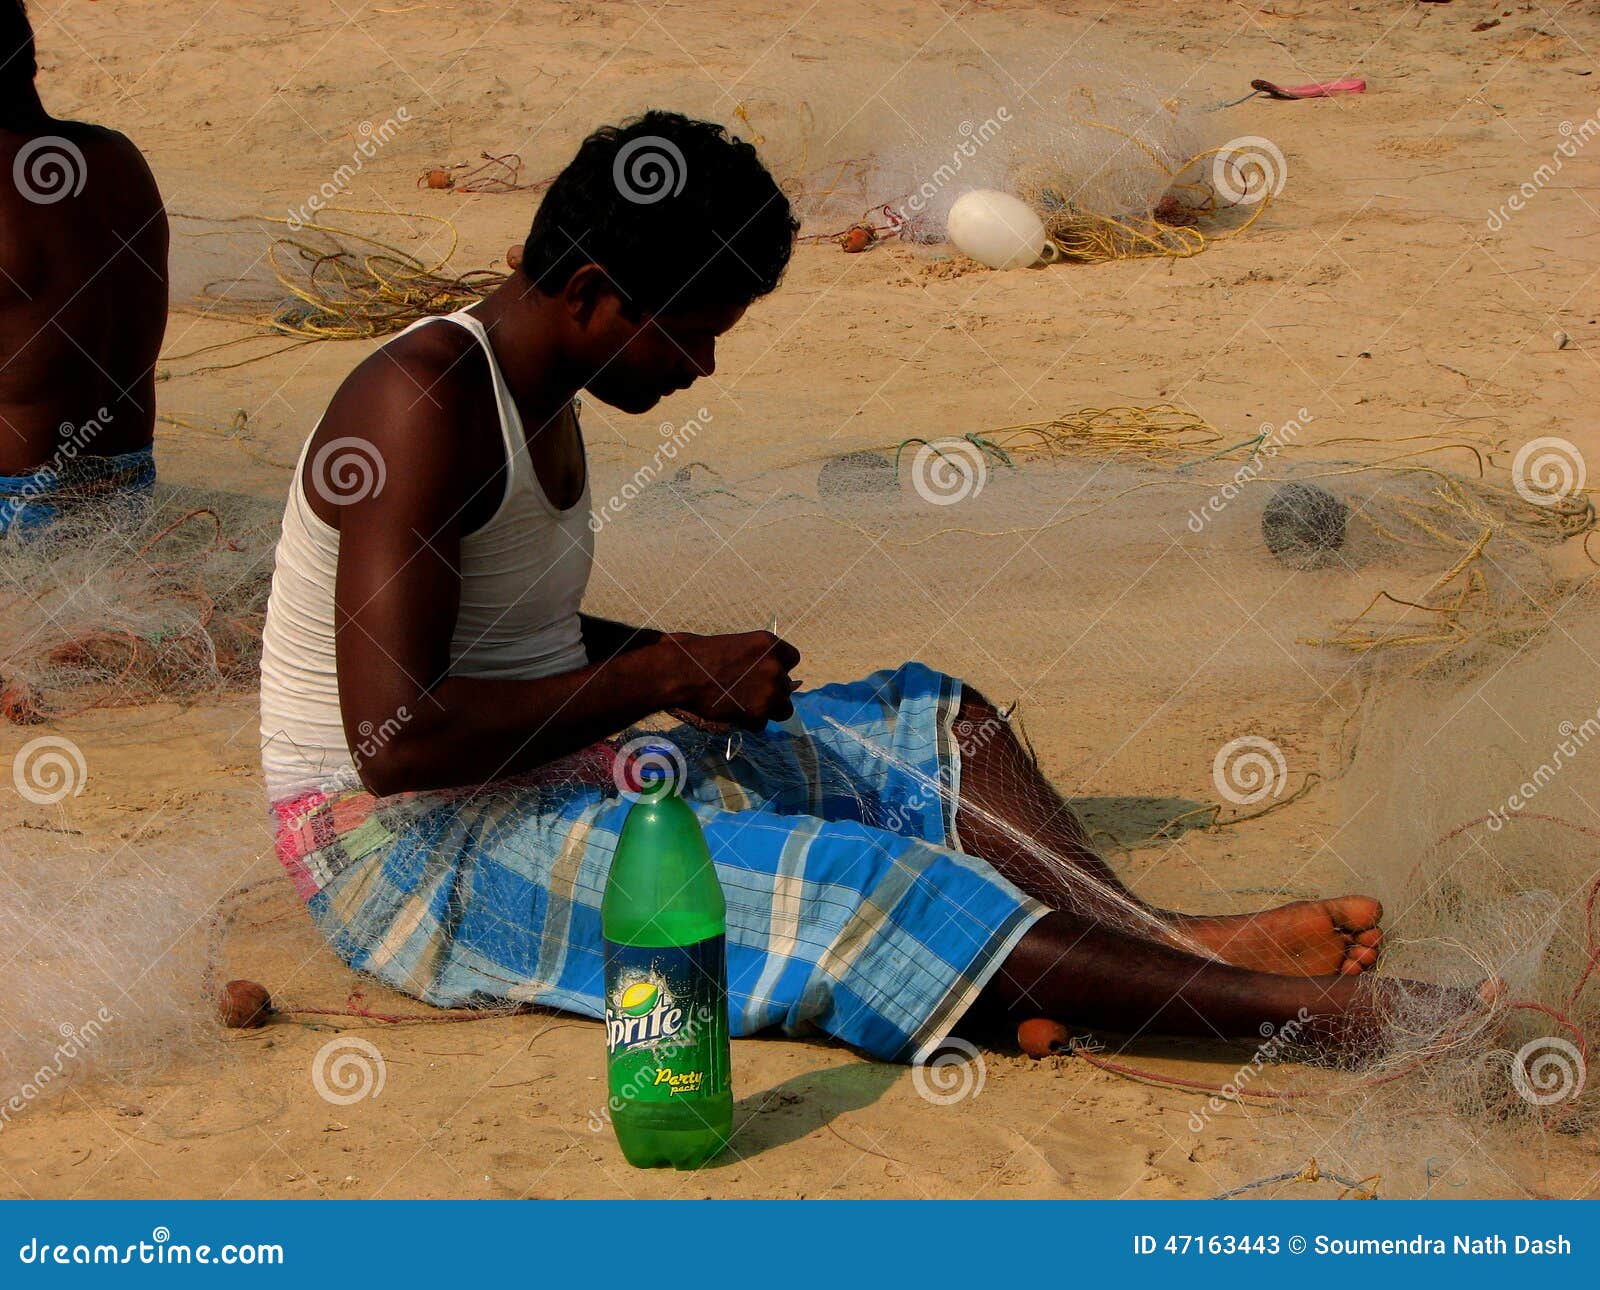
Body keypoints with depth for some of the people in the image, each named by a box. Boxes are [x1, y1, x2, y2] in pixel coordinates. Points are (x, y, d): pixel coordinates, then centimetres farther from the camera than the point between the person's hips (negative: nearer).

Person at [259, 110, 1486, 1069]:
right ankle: (1314, 1010, -28)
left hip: (543, 782, 10)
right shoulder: (426, 404, -22)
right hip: (407, 859, -10)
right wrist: (663, 676, -21)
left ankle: (1154, 938, -21)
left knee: (929, 725, 5)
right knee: (840, 890, -25)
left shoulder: (539, 398, 9)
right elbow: (392, 736, -30)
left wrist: (681, 657, 6)